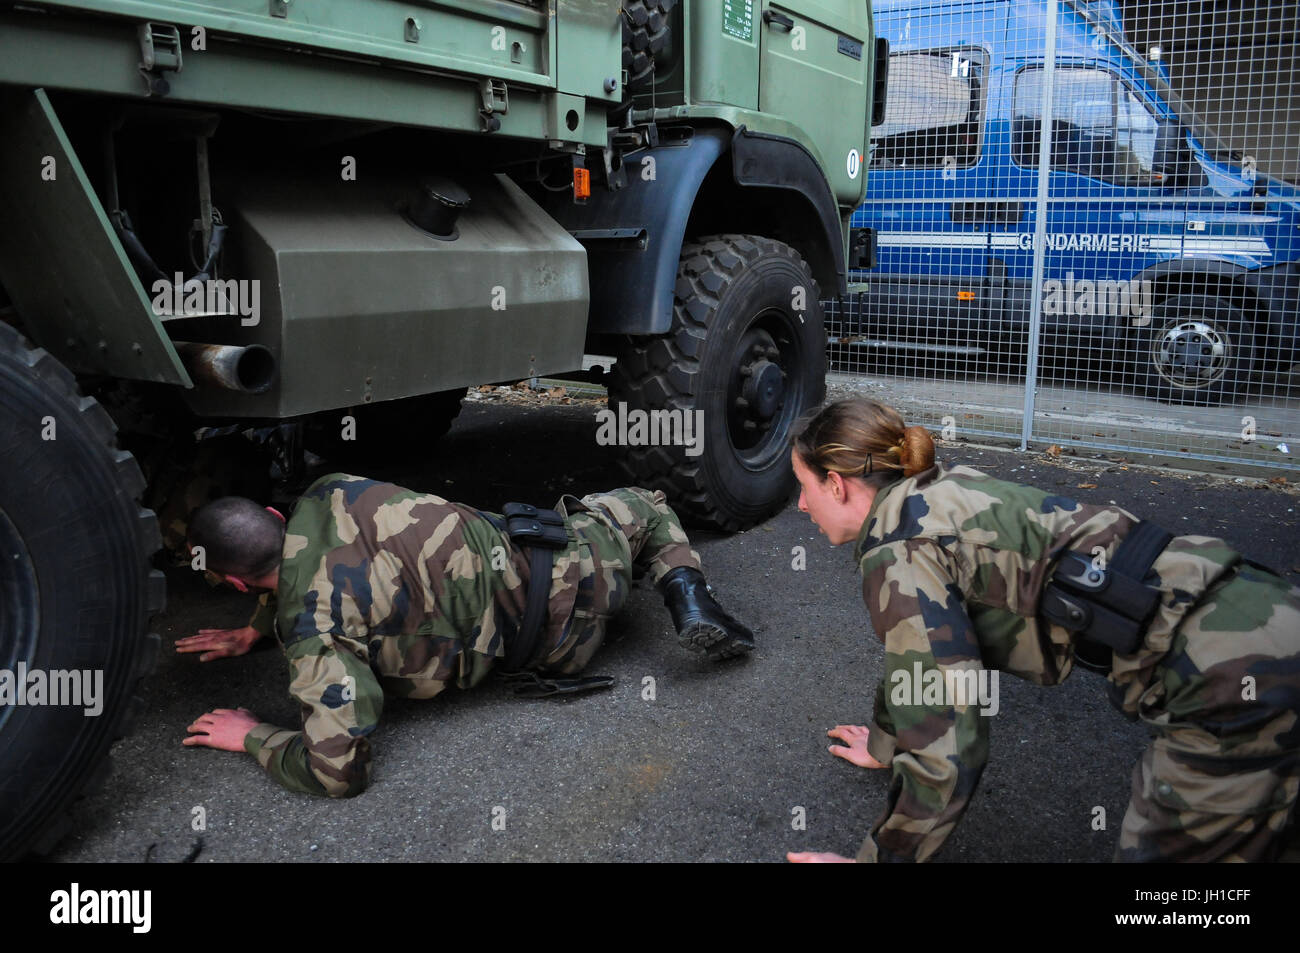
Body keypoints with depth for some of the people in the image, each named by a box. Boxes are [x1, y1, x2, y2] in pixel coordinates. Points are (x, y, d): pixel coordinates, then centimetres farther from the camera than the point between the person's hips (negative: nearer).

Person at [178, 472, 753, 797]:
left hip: (552, 631, -4)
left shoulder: (310, 625, -22)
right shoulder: (327, 495, -3)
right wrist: (253, 632, 24)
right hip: (566, 555, 5)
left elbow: (336, 771, -24)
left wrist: (251, 738, -9)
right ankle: (683, 589, 11)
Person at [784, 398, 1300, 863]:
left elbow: (945, 748, -14)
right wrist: (886, 744, 41)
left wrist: (878, 857, -1)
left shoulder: (898, 554, -14)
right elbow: (922, 647, 28)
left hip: (1235, 670, -9)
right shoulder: (938, 493, 13)